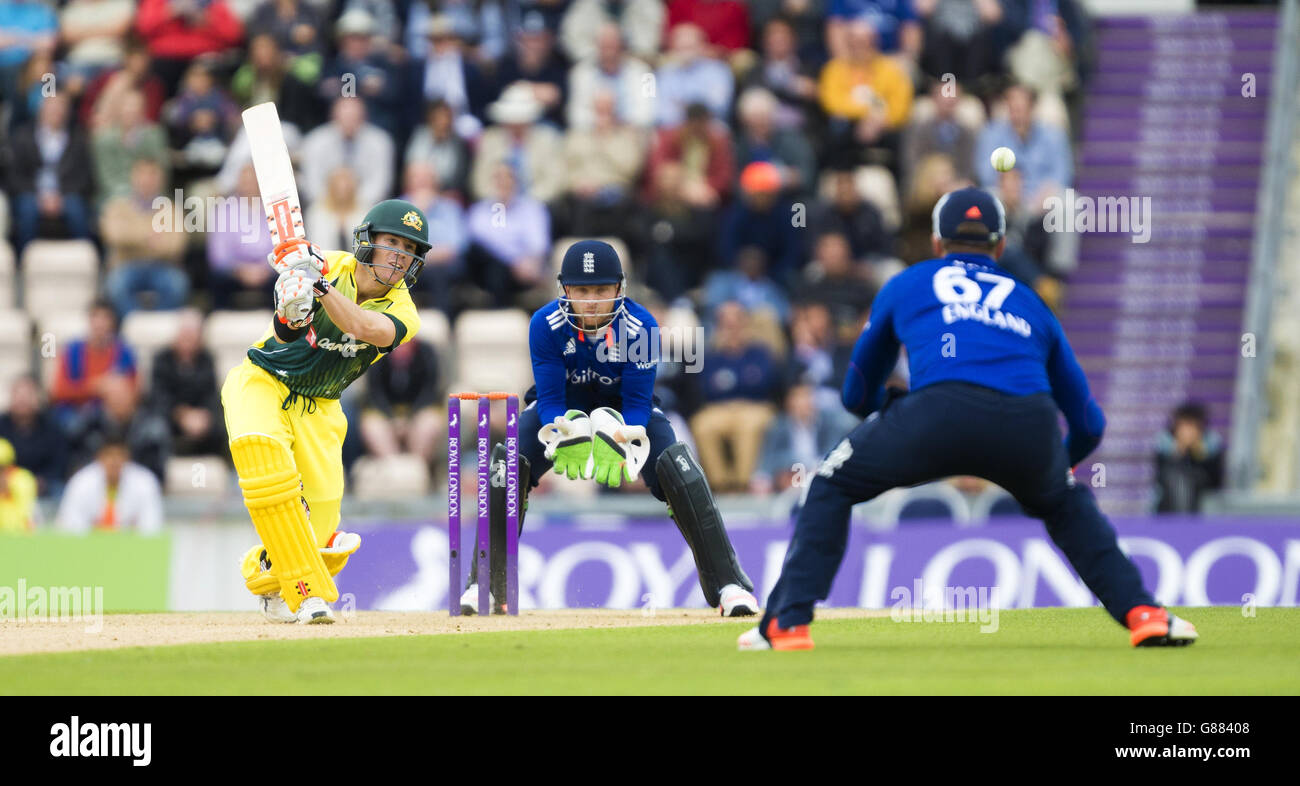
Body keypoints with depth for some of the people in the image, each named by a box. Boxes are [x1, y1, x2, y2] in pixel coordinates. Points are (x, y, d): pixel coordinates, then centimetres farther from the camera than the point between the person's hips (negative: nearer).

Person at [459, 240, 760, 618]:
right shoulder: (546, 325, -27)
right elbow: (549, 399, -25)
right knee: (509, 460, -24)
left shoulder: (640, 326, -28)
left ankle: (728, 585, -19)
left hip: (625, 410, -1)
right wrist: (565, 434, -47)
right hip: (564, 409, 1)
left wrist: (621, 440, -47)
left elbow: (638, 402, -25)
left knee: (675, 465, -25)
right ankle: (486, 586, -13)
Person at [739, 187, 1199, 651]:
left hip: (940, 412, -2)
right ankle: (1141, 612, 20)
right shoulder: (1028, 303, 34)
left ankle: (787, 624, 9)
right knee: (1065, 503, 34)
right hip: (1030, 424, 2)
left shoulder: (906, 286, 31)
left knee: (833, 486, 21)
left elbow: (857, 394, 38)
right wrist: (1060, 462, 56)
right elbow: (1088, 424, 35)